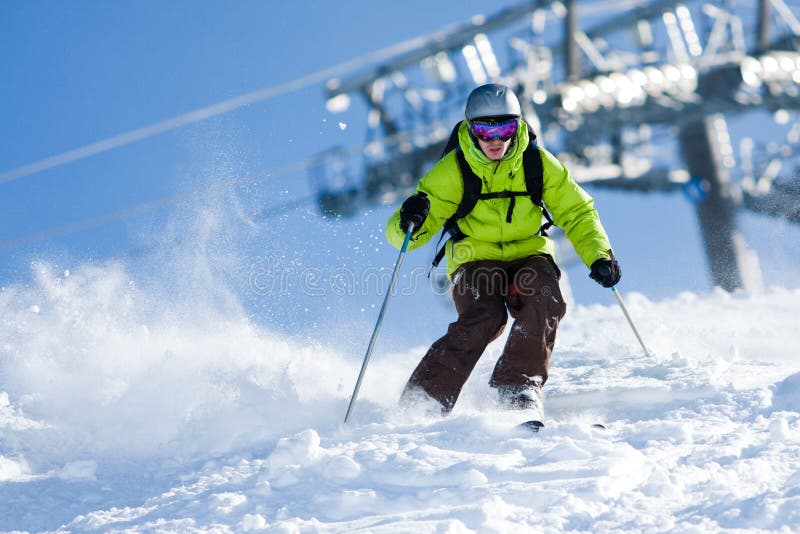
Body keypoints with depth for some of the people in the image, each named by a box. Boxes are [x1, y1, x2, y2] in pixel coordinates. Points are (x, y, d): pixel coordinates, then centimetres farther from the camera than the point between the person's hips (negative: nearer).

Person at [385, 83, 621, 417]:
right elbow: (401, 234, -11)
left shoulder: (538, 162, -6)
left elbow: (577, 213, 4)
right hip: (475, 260, -2)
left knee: (545, 300, -31)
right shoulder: (452, 171, -11)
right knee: (484, 318, -31)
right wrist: (409, 222, -36)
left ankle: (519, 386, -22)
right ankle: (422, 400, -24)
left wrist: (599, 256, -12)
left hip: (529, 255, 2)